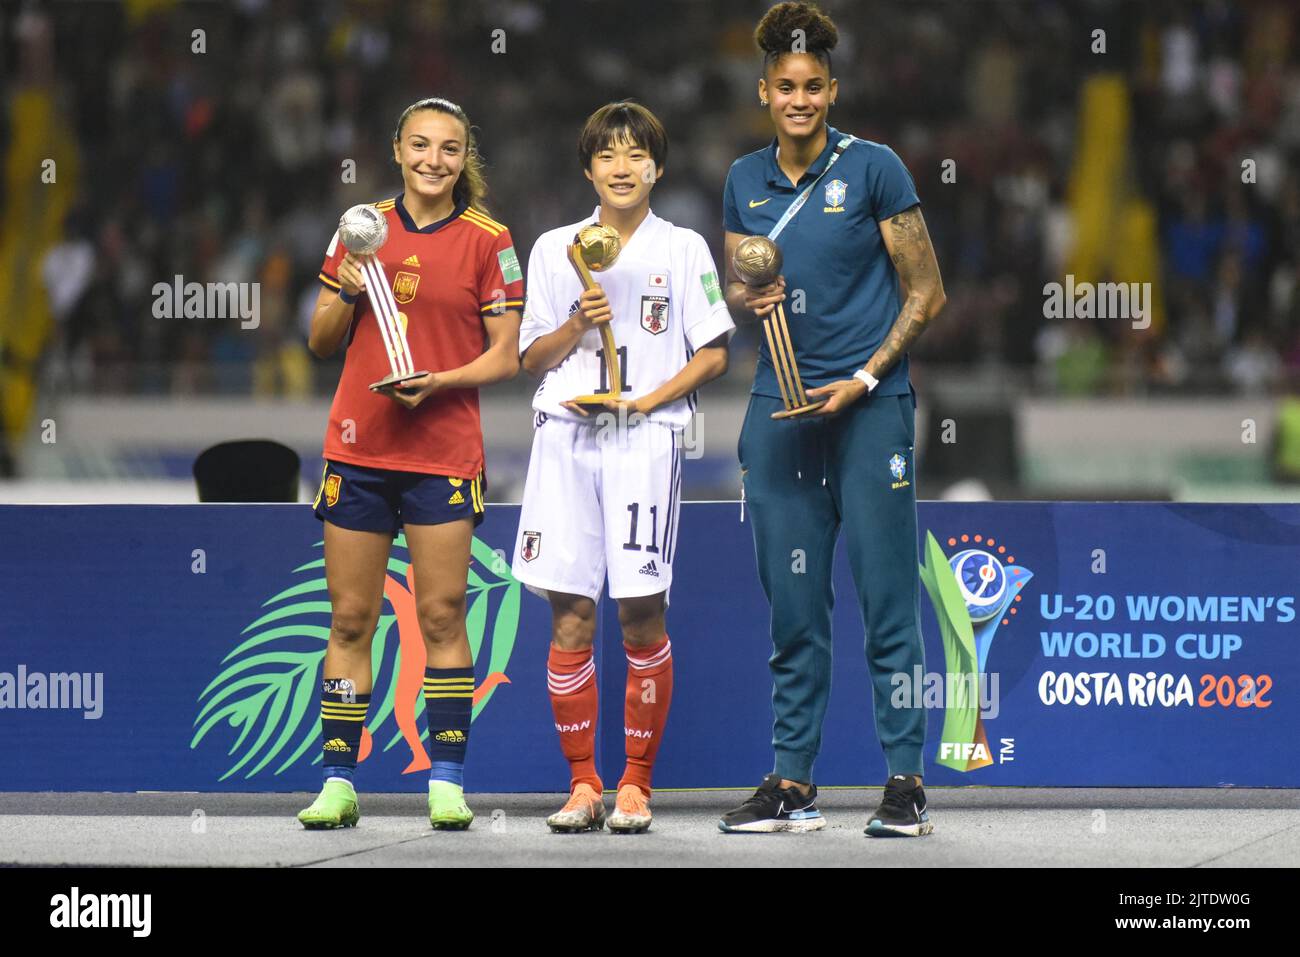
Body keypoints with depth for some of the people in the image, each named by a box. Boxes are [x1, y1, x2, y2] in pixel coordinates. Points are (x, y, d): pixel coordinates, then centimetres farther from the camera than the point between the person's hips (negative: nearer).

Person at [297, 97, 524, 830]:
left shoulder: (488, 241, 0)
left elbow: (505, 357, 0)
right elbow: (322, 341, 13)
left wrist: (438, 382, -16)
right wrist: (347, 294, -7)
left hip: (444, 452, -2)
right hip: (358, 447, 2)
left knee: (443, 616, -3)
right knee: (350, 618, 3)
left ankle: (447, 781, 2)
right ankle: (338, 783, 6)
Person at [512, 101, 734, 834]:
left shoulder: (683, 249, 6)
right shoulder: (554, 250, 13)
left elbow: (714, 354, 3)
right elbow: (532, 356, 13)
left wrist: (650, 398, -9)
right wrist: (578, 325, -5)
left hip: (646, 437, -2)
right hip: (565, 436, 2)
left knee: (642, 611, -7)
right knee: (570, 615, -2)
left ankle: (637, 784, 2)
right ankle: (583, 782, 5)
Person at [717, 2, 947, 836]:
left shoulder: (873, 169, -3)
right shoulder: (746, 181, 10)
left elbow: (926, 292, -2)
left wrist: (867, 377, -11)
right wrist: (746, 299, -5)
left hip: (870, 408, -4)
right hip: (780, 409, 4)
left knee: (888, 600, -5)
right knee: (794, 608, 5)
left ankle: (906, 783, -1)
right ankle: (793, 785, 9)